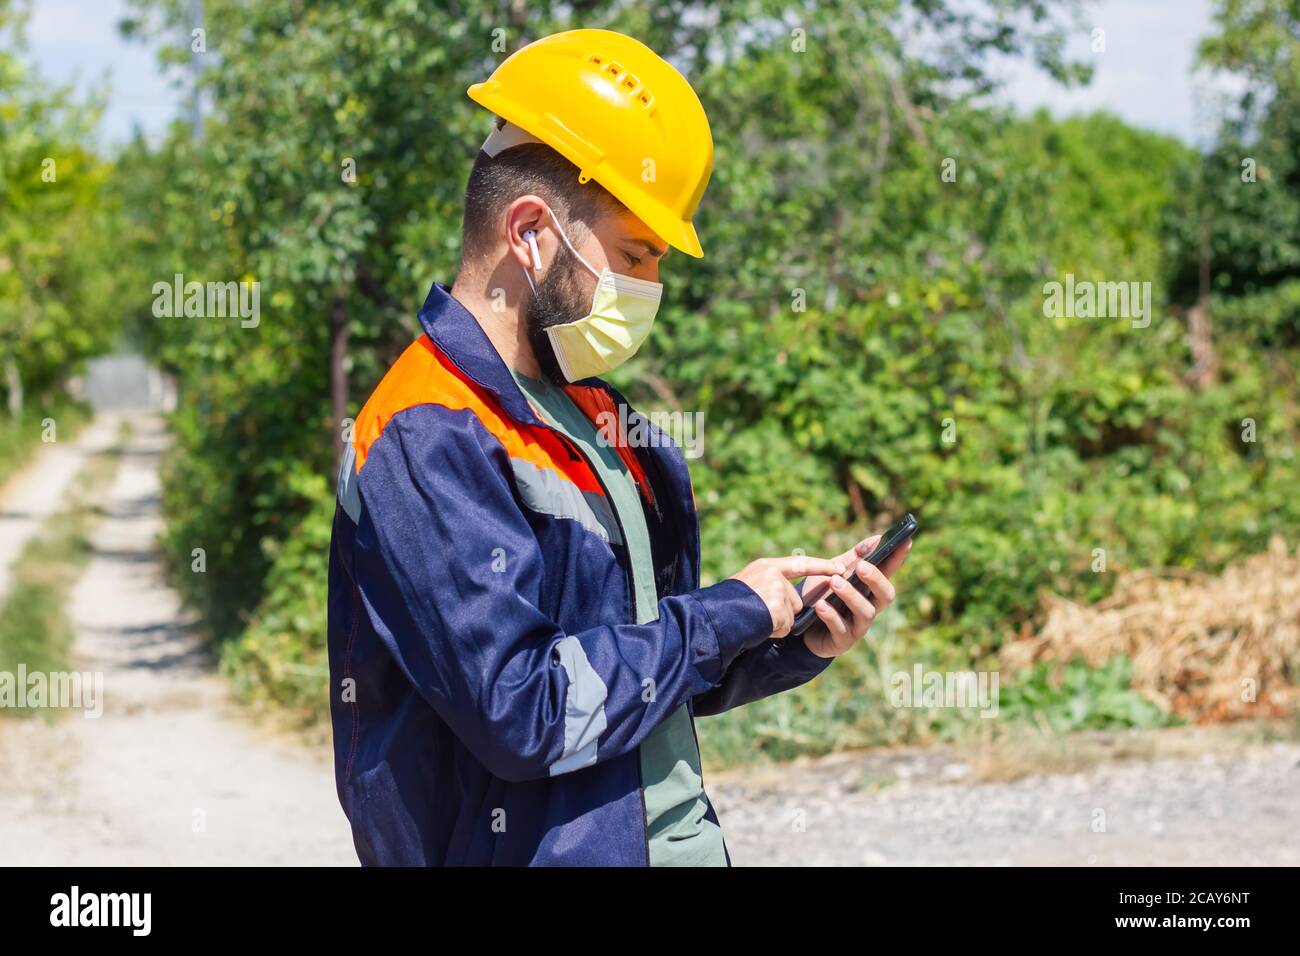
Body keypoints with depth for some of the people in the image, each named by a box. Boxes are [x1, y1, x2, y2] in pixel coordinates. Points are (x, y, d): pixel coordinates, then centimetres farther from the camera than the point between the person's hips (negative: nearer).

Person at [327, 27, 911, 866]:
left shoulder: (591, 419, 9)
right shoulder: (426, 441, -17)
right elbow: (524, 712, -24)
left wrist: (795, 647, -1)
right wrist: (725, 616, -14)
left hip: (674, 838, 8)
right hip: (539, 849, -8)